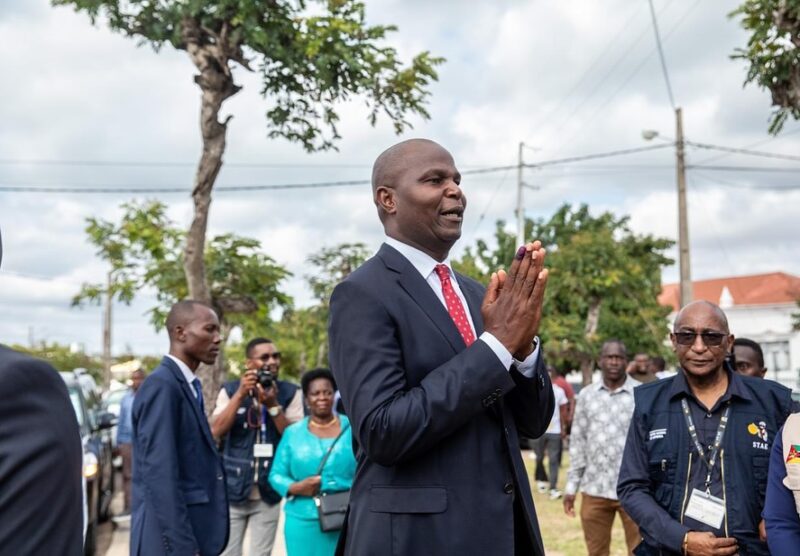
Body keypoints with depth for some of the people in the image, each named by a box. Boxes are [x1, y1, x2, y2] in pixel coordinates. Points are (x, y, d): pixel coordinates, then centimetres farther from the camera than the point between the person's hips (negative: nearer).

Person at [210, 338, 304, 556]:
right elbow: (216, 432, -11)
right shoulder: (230, 390, 0)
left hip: (268, 491, 1)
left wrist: (272, 405, -19)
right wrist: (241, 394, -19)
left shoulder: (290, 393, -1)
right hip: (233, 489, 0)